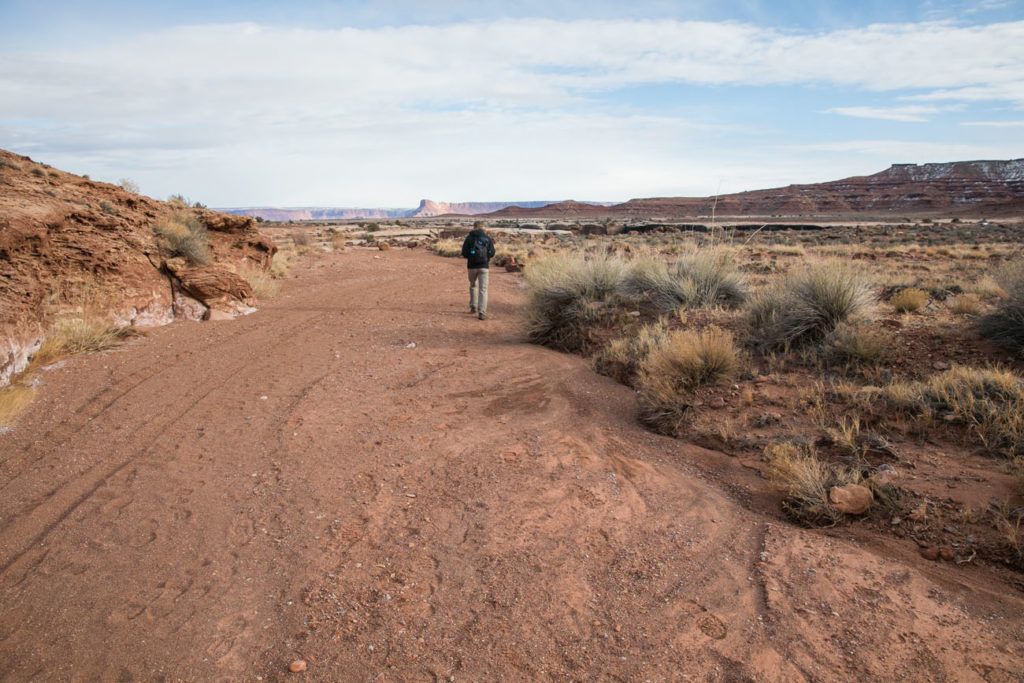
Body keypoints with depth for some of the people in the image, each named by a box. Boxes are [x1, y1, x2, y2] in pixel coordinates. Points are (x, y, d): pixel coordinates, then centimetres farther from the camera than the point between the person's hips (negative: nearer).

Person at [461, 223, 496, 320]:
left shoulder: (469, 237, 1)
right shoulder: (487, 238, 1)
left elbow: (464, 254, -2)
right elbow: (492, 254, 1)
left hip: (472, 265, 1)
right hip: (484, 266, -1)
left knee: (473, 286, 23)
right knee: (483, 289, -1)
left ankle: (473, 307, 27)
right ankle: (482, 312, -7)